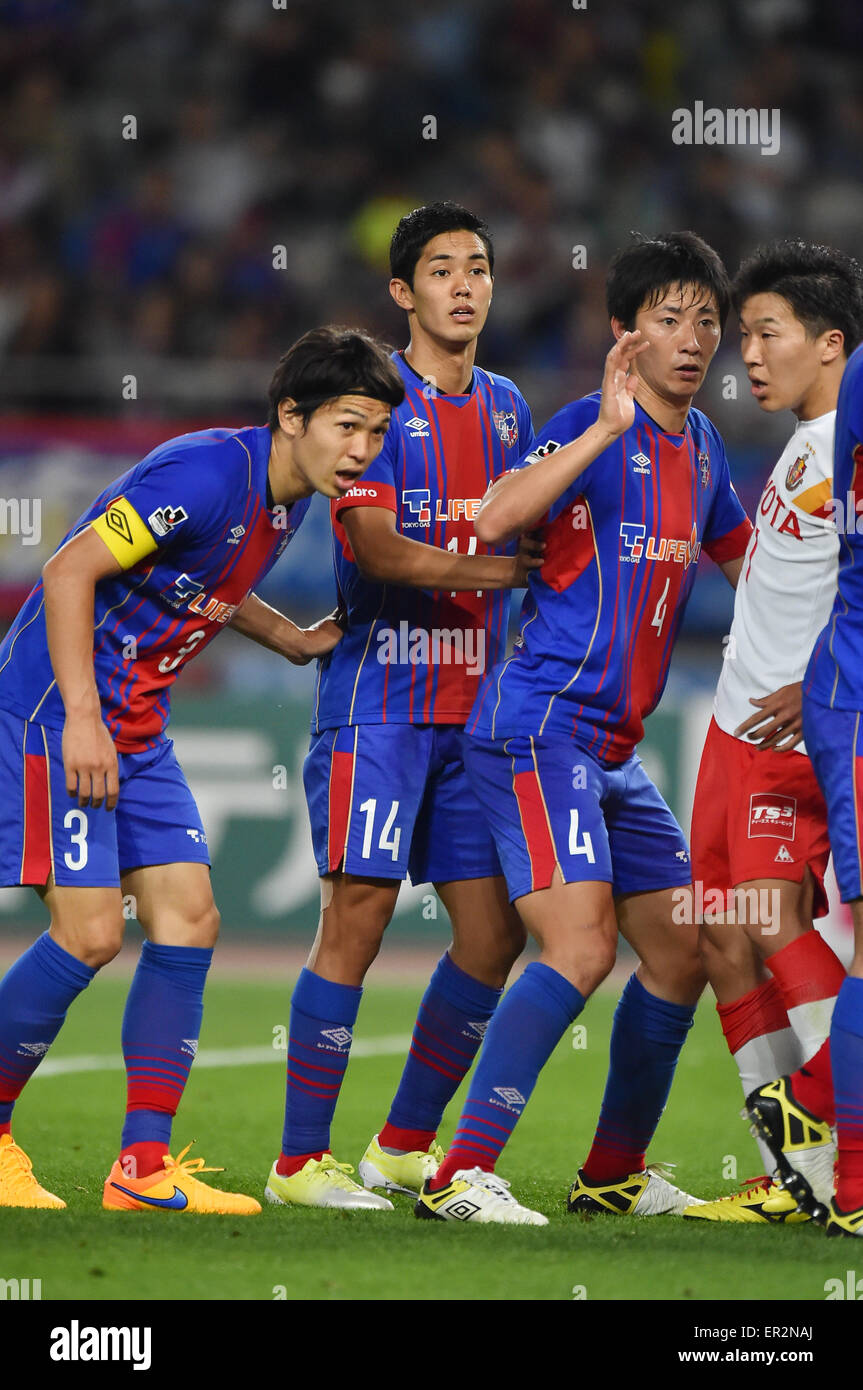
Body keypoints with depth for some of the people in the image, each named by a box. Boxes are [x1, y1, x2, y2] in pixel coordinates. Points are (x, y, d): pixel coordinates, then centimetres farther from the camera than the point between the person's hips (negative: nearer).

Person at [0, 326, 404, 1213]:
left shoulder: (293, 496, 7)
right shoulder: (206, 475, -21)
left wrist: (293, 640, 13)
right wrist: (81, 721, -25)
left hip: (136, 727, 9)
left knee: (188, 921, 2)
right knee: (90, 933, -13)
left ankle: (144, 1167, 4)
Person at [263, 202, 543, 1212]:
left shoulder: (506, 406, 16)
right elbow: (375, 547, -15)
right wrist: (494, 567, -23)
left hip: (476, 704, 7)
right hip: (379, 701, -7)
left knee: (495, 929, 2)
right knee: (358, 914, -10)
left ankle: (406, 1144, 16)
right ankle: (300, 1159, -4)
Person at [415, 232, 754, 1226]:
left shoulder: (699, 445, 14)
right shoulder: (591, 428, -12)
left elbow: (742, 555, 33)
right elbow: (494, 522, -30)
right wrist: (606, 427, -34)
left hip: (614, 749, 9)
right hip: (539, 726, -9)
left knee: (681, 949, 10)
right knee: (581, 945, -21)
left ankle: (616, 1172, 23)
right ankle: (462, 1174, -21)